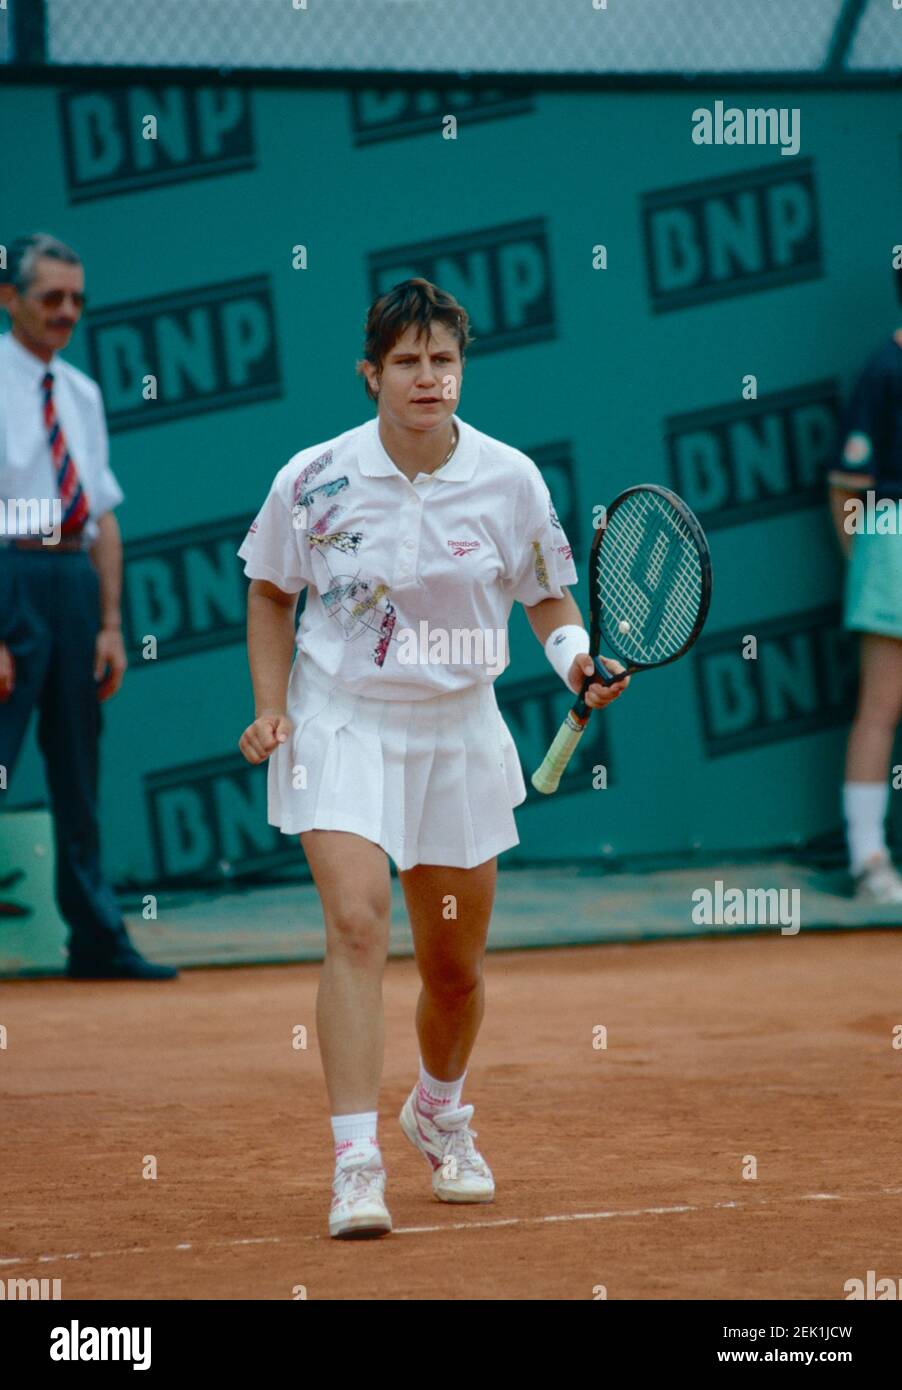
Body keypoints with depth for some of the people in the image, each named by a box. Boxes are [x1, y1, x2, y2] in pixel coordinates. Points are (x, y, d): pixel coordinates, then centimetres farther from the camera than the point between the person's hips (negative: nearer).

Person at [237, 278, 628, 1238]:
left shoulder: (509, 480, -7)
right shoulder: (313, 481, -10)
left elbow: (549, 597, 5)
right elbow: (271, 594, 6)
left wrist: (579, 660, -15)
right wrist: (271, 709, -3)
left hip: (457, 730, 2)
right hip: (340, 724, -2)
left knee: (454, 965, 11)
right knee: (355, 923, -21)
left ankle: (439, 1115, 42)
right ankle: (356, 1166, -23)